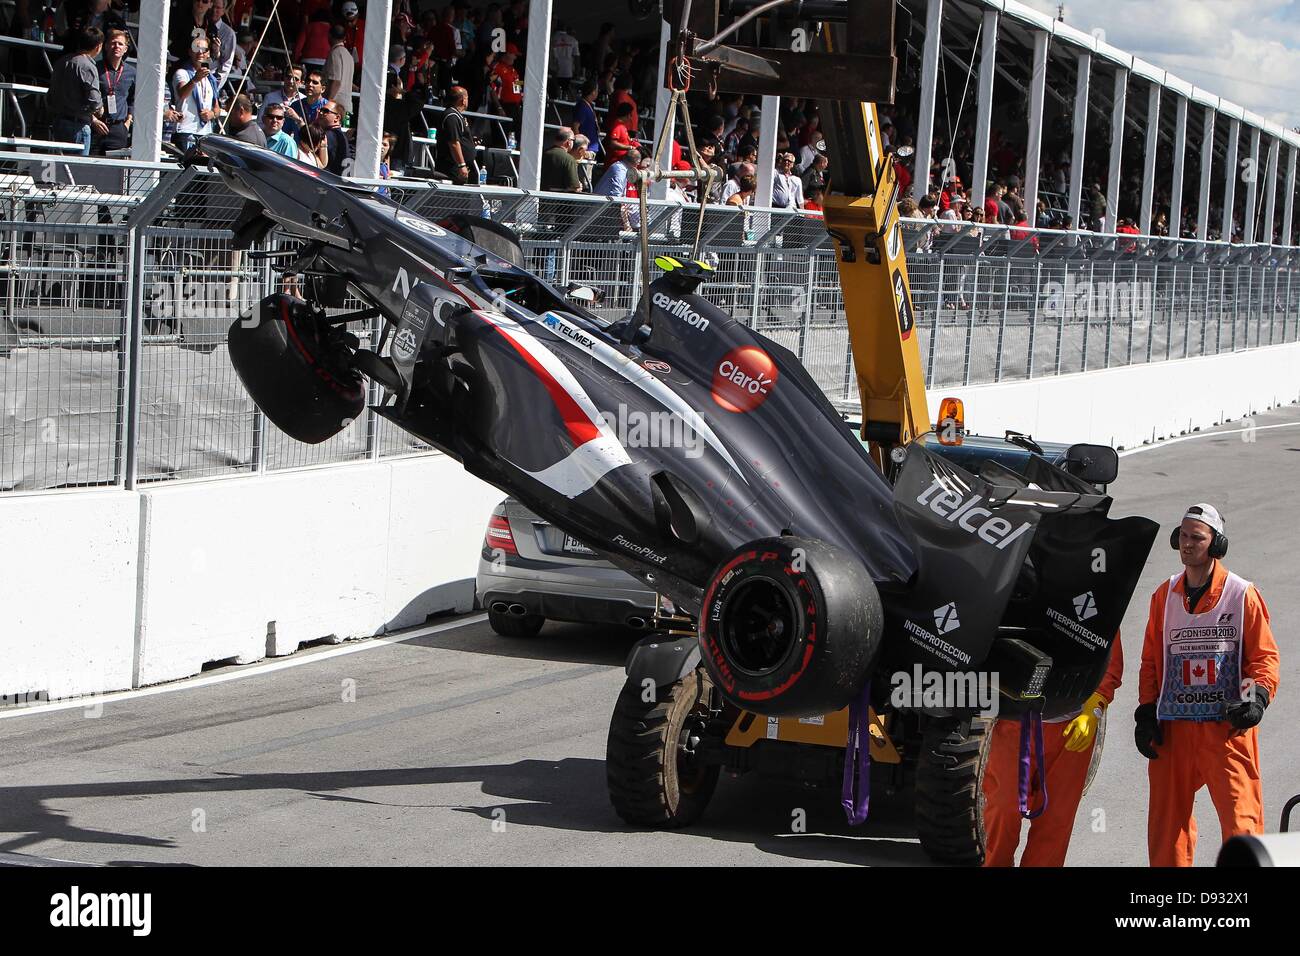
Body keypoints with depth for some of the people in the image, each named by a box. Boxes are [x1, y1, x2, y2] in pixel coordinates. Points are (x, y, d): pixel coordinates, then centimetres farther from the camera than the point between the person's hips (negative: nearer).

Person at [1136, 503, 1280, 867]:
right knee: (1167, 821, 7)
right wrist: (1146, 713, 9)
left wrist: (1257, 697, -16)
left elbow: (1264, 655, 1)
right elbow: (1151, 660, 17)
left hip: (1228, 727, -4)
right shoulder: (1165, 595, 11)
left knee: (1241, 819, -10)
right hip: (1173, 727, 4)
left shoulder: (1243, 594, -1)